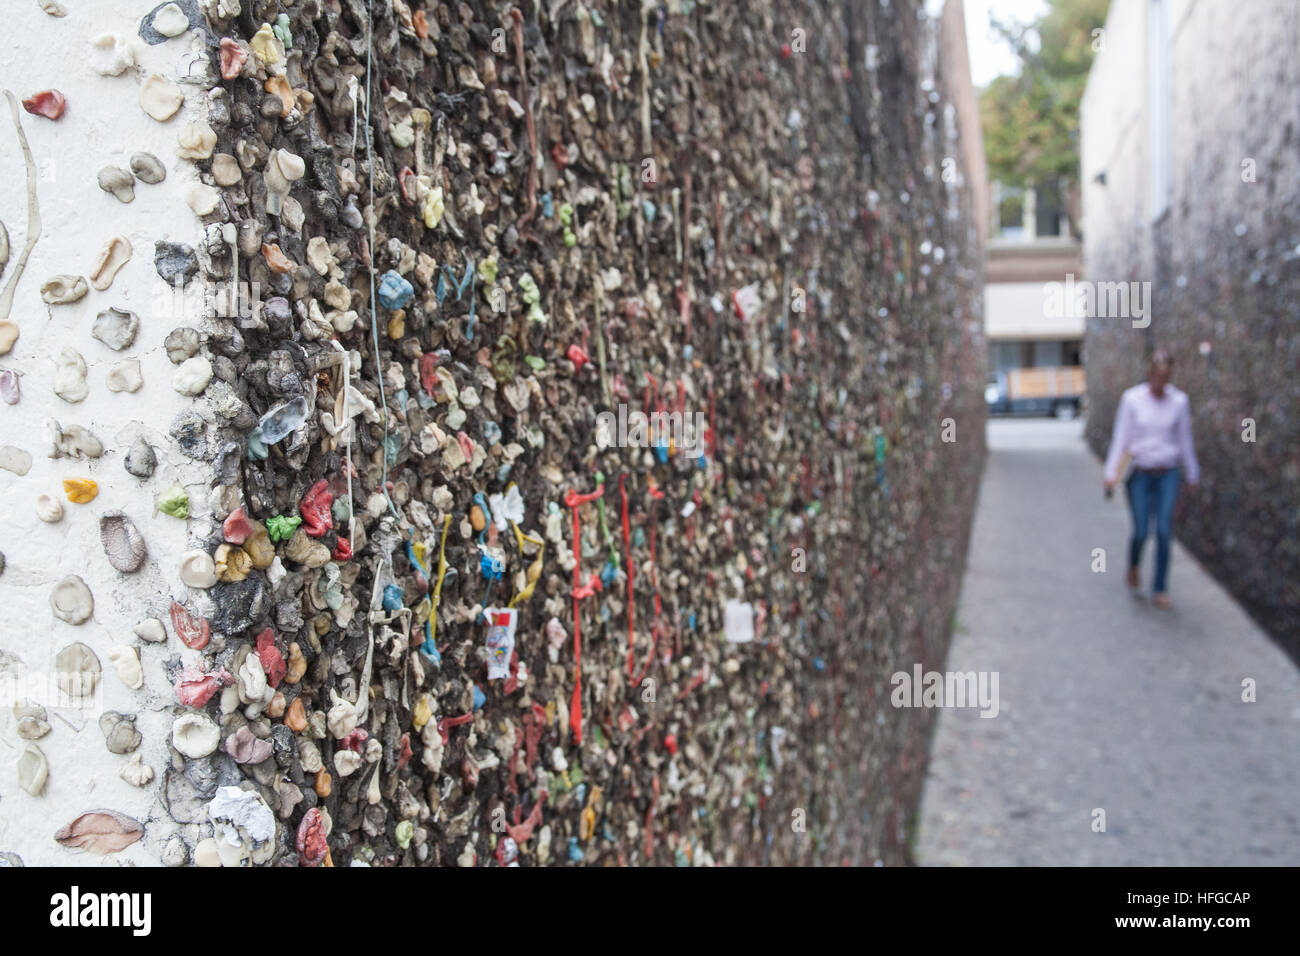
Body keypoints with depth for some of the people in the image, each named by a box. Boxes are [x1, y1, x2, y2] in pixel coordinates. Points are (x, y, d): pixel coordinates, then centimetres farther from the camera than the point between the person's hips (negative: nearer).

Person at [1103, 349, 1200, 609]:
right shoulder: (1131, 399, -7)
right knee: (1141, 532, 0)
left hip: (1167, 474, 1)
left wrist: (1193, 474, 16)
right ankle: (1133, 564, 35)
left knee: (1164, 531, -7)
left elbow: (1185, 440, 9)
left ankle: (1160, 591, 1)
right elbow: (1120, 437, -6)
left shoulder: (1179, 401, -1)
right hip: (1140, 474, -1)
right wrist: (1111, 473, -13)